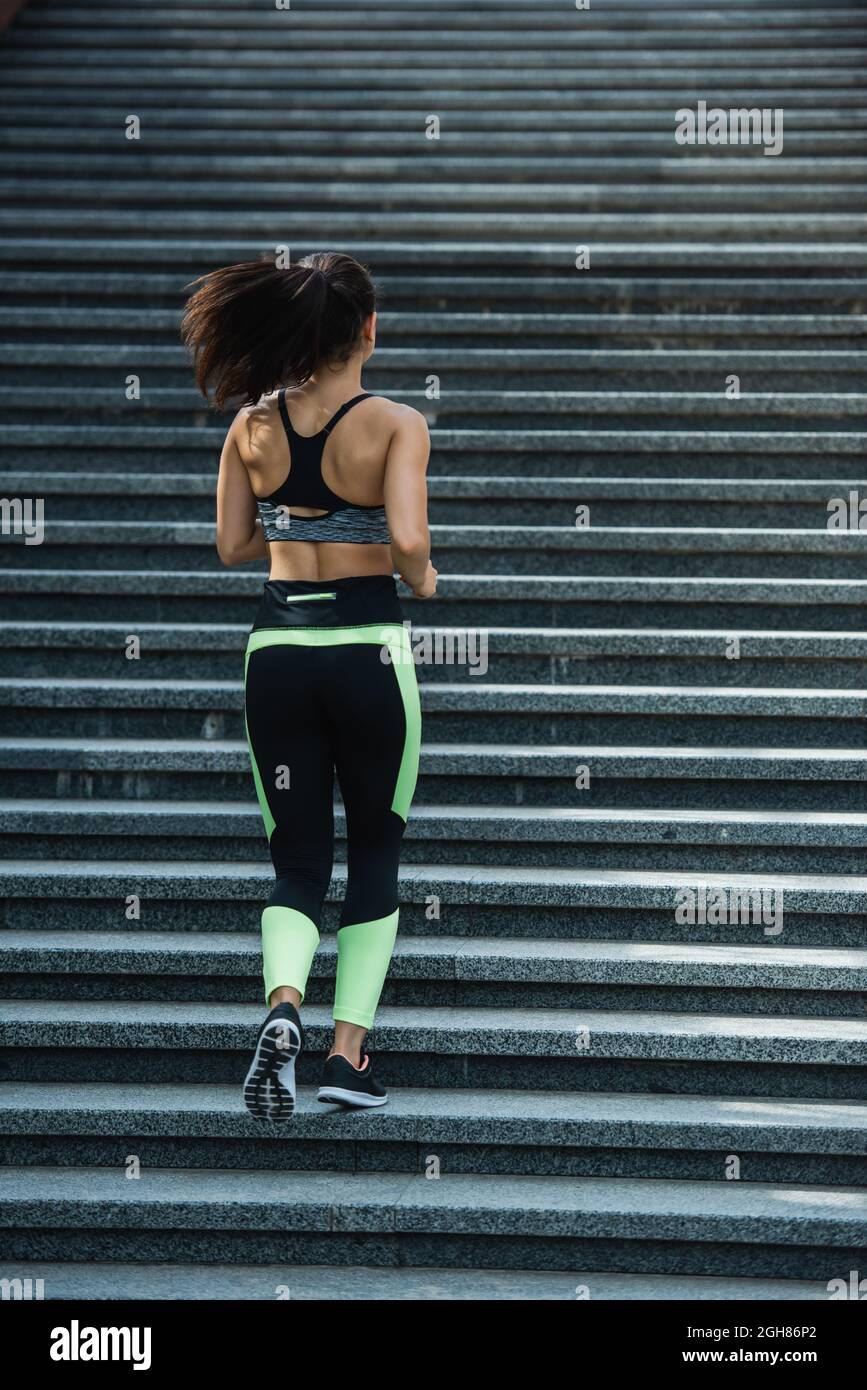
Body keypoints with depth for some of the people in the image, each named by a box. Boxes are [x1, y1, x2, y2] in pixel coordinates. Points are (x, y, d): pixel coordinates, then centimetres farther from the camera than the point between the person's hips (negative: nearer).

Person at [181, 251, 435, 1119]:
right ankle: (348, 1053, 9)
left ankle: (282, 1007, -19)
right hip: (367, 647, -3)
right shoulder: (395, 423, -9)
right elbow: (408, 538, -21)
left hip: (278, 648, 3)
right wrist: (421, 579, 0)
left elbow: (231, 546, 6)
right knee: (376, 851, 14)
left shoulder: (254, 423, 3)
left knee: (297, 859, 9)